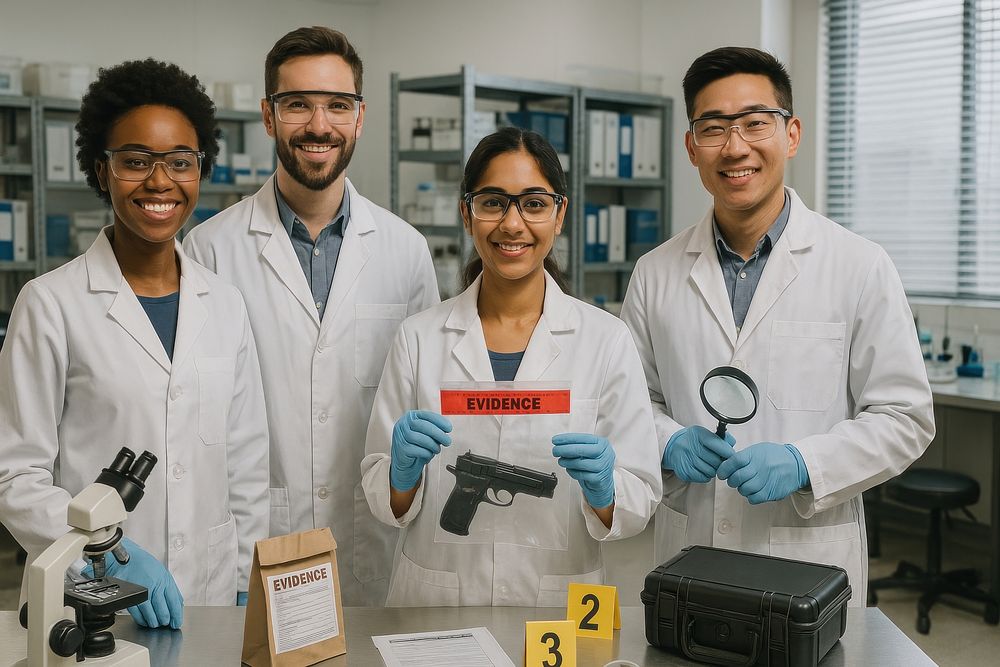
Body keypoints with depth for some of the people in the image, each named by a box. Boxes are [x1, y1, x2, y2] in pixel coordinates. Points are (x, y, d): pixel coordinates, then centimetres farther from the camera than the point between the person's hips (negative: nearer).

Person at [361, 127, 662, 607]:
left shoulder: (607, 340, -1)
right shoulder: (419, 337, 2)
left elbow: (640, 502, 2)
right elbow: (382, 499, 5)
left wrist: (603, 488, -17)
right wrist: (404, 470, -14)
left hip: (560, 604, -1)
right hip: (434, 605, 1)